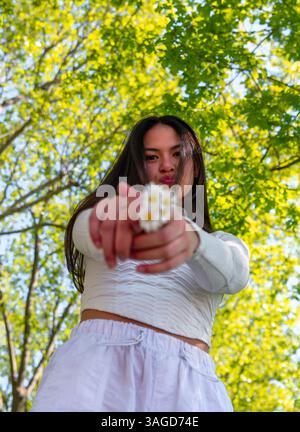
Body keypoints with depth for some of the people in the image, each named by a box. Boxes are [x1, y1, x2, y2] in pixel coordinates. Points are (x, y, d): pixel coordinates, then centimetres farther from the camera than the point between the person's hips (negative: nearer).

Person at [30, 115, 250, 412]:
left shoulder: (225, 244, 18)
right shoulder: (102, 215, 17)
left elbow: (232, 275, -5)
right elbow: (85, 229, -6)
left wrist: (191, 241, -27)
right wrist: (116, 216, -29)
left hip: (186, 378, 1)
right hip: (97, 356, 0)